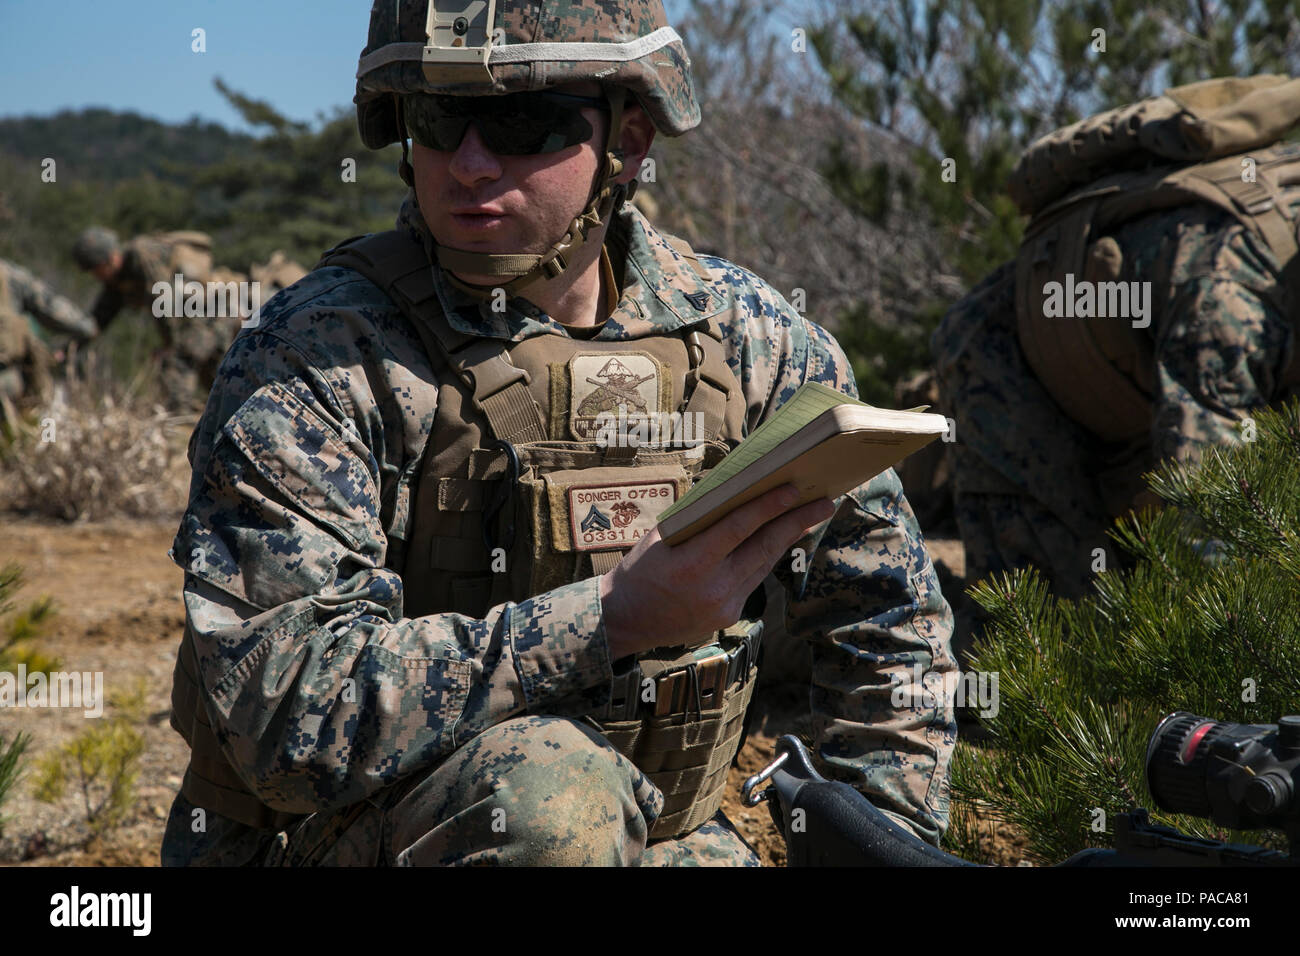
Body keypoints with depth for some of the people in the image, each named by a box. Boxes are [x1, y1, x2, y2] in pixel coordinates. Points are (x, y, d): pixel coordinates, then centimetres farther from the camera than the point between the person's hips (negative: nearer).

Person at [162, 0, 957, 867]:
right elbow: (282, 713, -27)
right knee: (540, 787, -35)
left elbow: (890, 626, 14)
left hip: (658, 835, 5)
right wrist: (613, 616, -32)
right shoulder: (314, 360, -15)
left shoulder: (744, 340, 0)